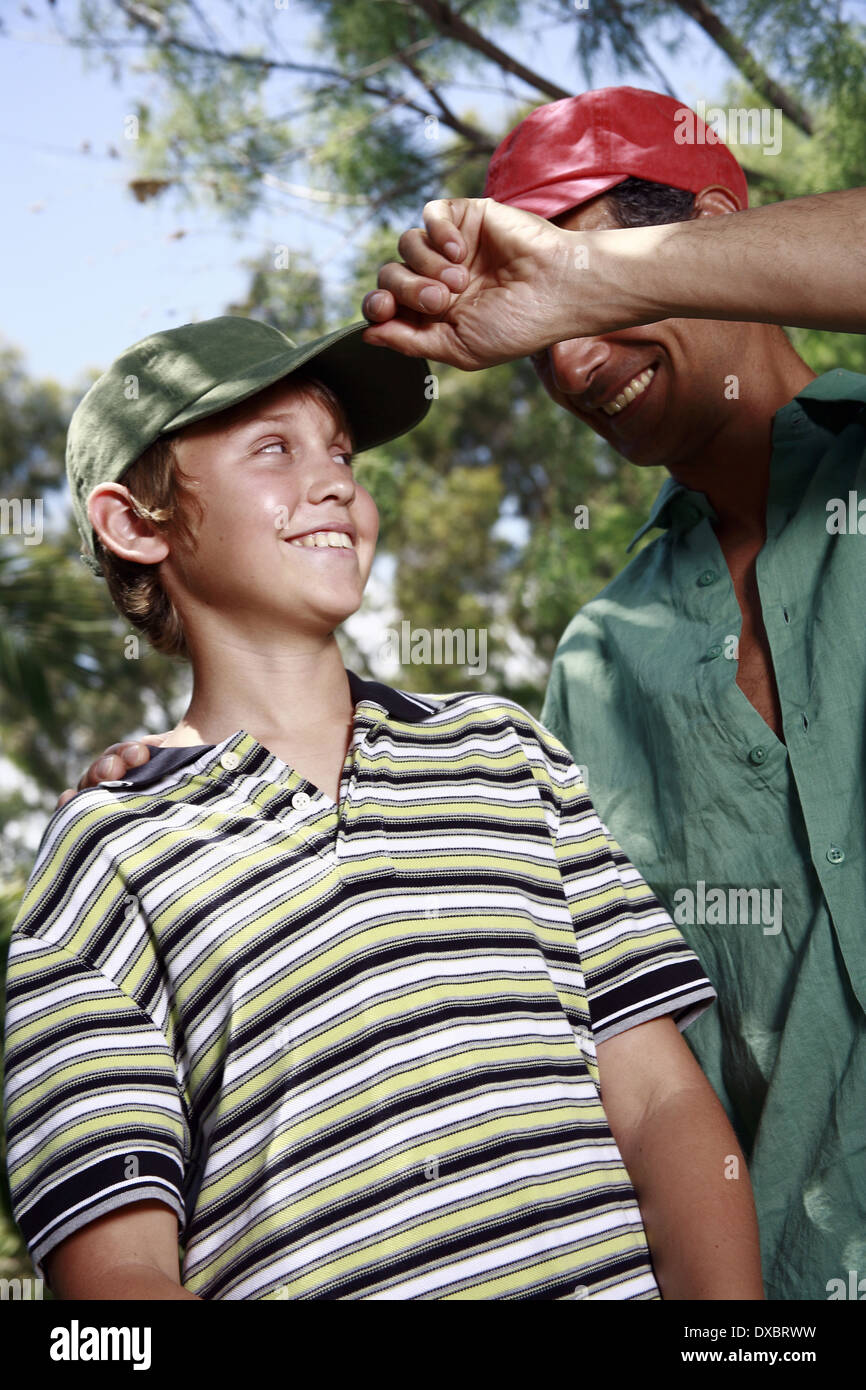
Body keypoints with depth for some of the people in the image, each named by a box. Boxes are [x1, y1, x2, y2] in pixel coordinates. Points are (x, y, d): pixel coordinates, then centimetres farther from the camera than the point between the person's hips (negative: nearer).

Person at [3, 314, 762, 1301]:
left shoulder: (504, 748, 13)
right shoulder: (110, 853, 1)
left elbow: (662, 1099, 7)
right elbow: (116, 1265, -6)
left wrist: (735, 1310, -8)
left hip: (613, 1276, 1)